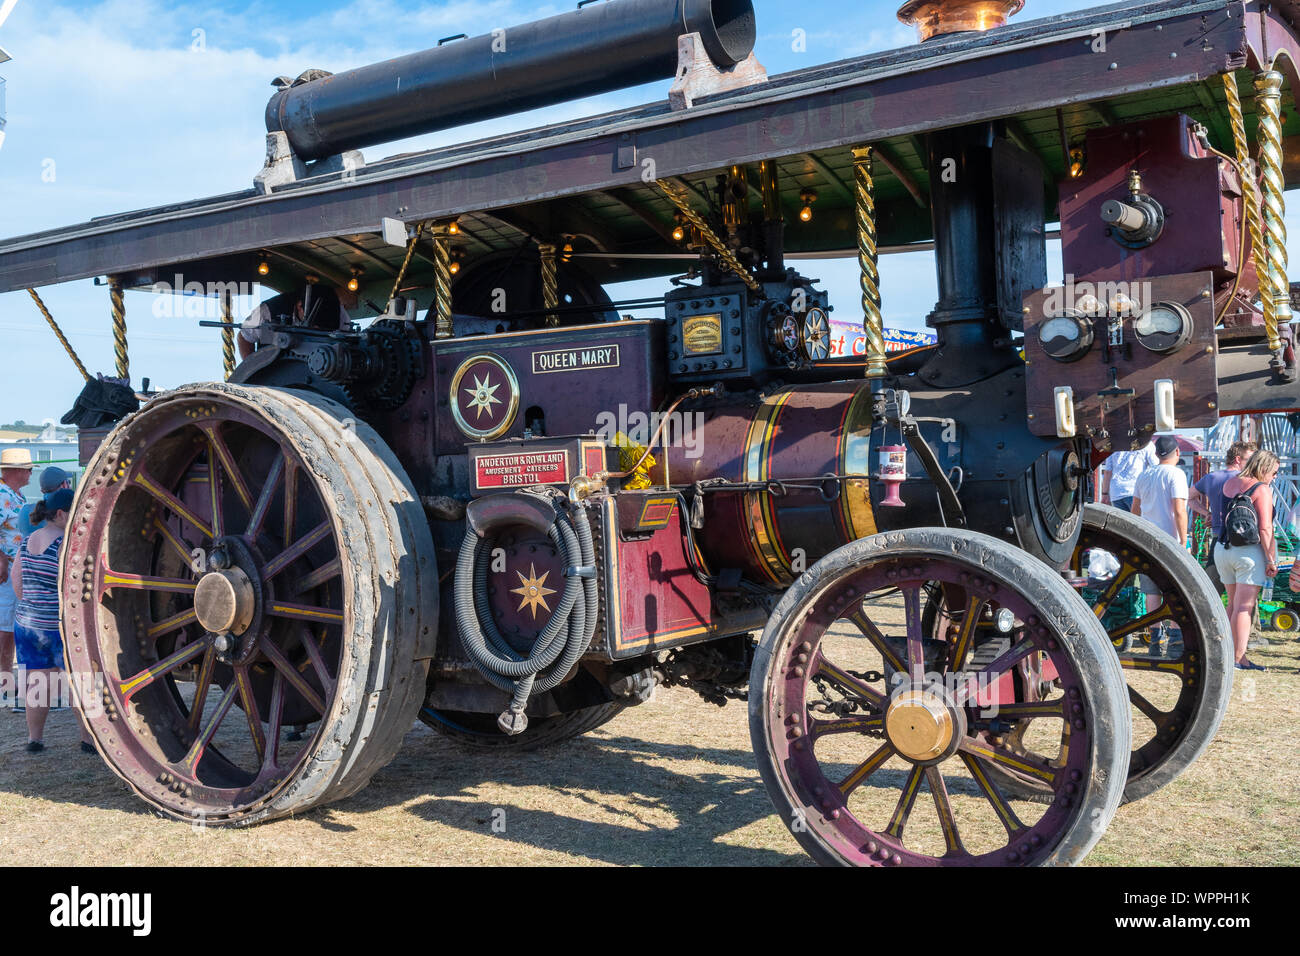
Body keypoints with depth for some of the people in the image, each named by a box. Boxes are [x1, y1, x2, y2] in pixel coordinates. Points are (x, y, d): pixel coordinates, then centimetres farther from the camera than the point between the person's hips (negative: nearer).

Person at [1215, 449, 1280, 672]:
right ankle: (1237, 659, -4)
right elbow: (1265, 529, -15)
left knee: (1233, 605, 13)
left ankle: (1235, 657, 15)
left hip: (1223, 549, 7)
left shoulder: (1229, 483, 10)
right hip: (1249, 552, -7)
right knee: (1244, 607, -4)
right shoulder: (1261, 489, -10)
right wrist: (1271, 559, -10)